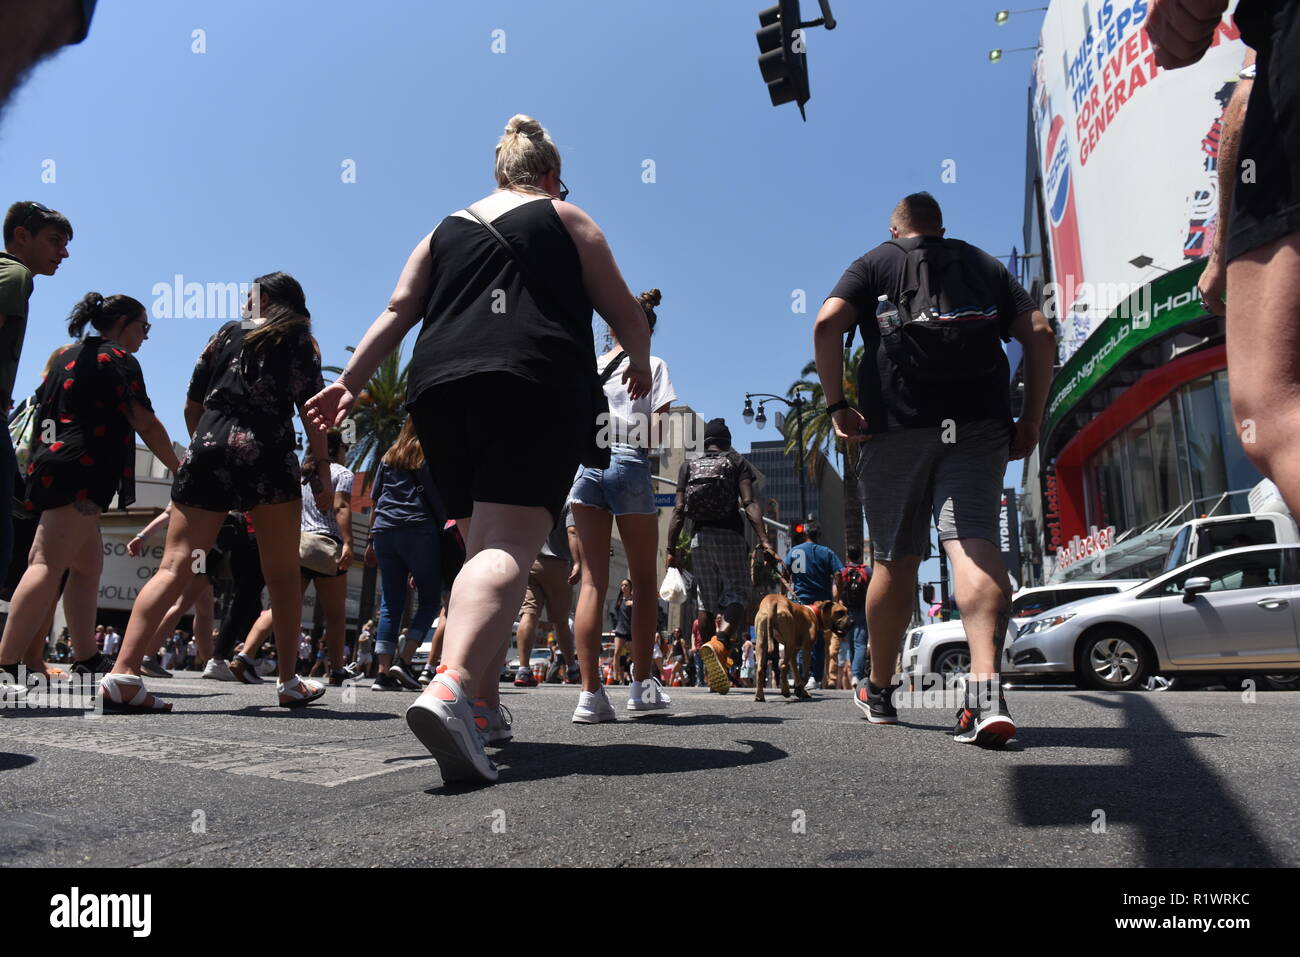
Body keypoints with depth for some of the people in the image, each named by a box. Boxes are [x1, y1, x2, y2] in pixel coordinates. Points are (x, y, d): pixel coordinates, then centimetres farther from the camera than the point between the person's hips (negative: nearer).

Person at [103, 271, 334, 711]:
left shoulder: (227, 333, 18)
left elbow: (192, 405, 16)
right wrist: (323, 475, 4)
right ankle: (289, 682, 12)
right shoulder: (300, 344, 12)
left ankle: (124, 672, -19)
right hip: (269, 459, -2)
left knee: (175, 566, -5)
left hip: (209, 452, 2)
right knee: (282, 575, 8)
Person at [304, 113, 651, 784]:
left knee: (483, 545, 13)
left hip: (439, 389, 5)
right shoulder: (565, 219, 17)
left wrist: (349, 384, 16)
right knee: (511, 545, -17)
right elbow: (626, 315, 16)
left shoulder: (447, 229, 26)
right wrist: (641, 369, 32)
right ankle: (450, 688, -40)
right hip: (535, 387, -4)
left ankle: (480, 709, 11)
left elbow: (397, 312, 17)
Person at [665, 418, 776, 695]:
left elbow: (679, 510, 6)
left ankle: (713, 672, 12)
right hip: (729, 536, -3)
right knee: (736, 595, -5)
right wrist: (763, 539, -12)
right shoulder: (737, 461, 9)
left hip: (699, 538, 3)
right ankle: (719, 642, -35)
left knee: (707, 603, 11)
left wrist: (671, 550, 6)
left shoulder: (688, 465, 15)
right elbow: (749, 503, -6)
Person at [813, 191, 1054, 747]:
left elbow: (827, 324, -4)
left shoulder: (873, 265, 16)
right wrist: (1032, 419, 9)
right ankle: (986, 687, -30)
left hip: (898, 425, -1)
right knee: (973, 543, -10)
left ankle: (878, 691, 21)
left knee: (896, 560, 7)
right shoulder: (986, 266, 22)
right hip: (980, 425, 1)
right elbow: (1040, 334, 10)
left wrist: (837, 405, -4)